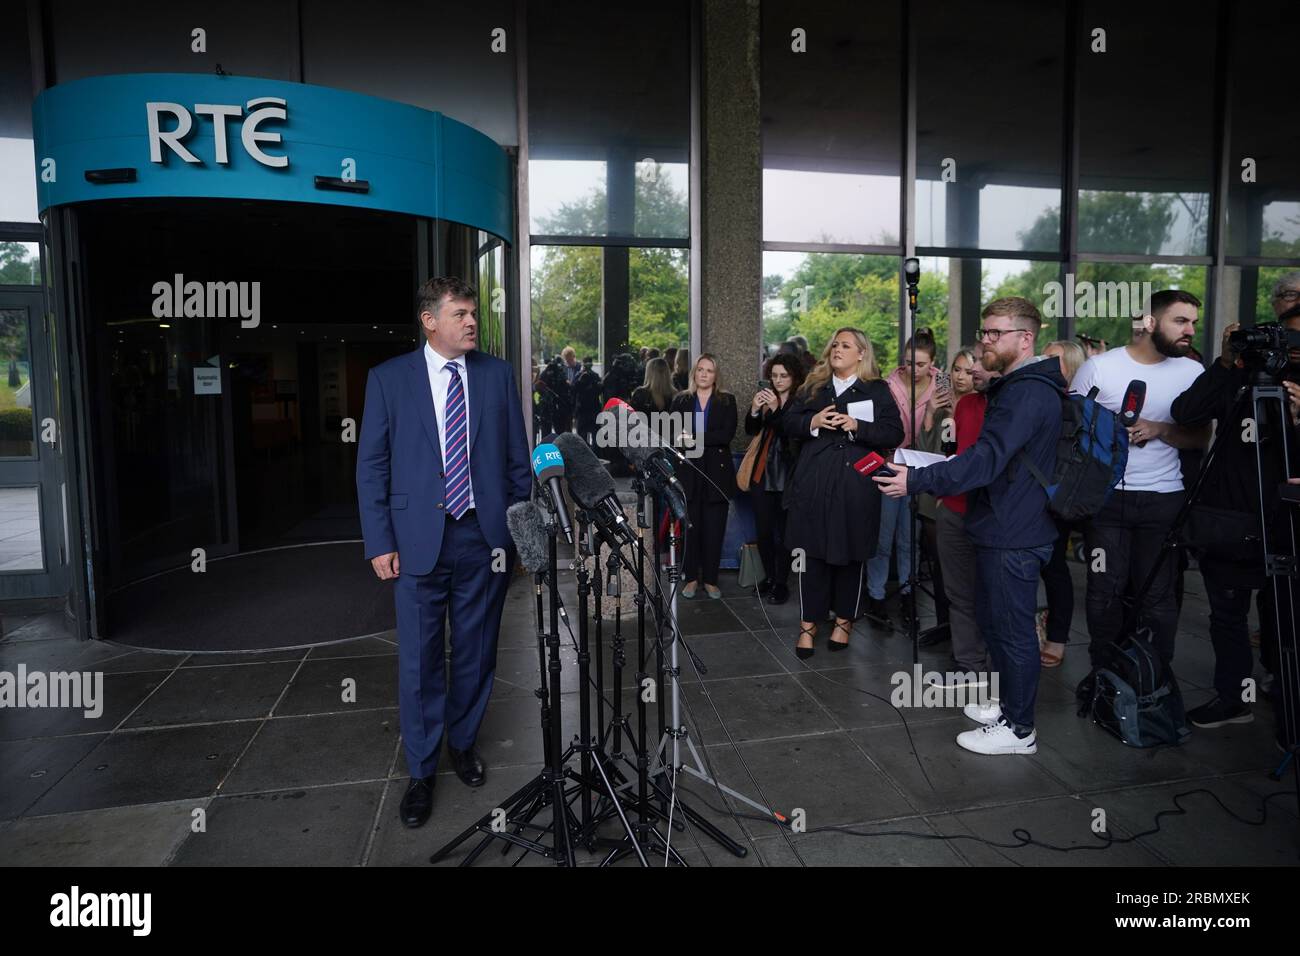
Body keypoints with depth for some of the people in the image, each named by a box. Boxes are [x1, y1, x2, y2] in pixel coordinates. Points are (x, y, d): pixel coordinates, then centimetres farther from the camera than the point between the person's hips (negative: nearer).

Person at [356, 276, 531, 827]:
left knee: (475, 653, 13)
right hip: (418, 540, -1)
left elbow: (518, 458, 8)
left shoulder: (498, 375, 4)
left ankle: (463, 743, 36)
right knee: (419, 662, 5)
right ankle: (421, 771, 22)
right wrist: (380, 543, -4)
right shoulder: (388, 379, 0)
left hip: (486, 536, 2)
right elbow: (371, 467, 1)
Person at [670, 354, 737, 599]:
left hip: (716, 471, 0)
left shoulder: (727, 401, 8)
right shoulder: (681, 401, 11)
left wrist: (697, 439, -14)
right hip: (689, 471, 1)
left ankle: (710, 579, 11)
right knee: (689, 527, 0)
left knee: (714, 528, 1)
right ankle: (691, 578, 12)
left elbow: (728, 434, -6)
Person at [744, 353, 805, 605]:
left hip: (787, 475, -5)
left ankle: (781, 583, 6)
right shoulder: (767, 398, 11)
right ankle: (770, 577, 22)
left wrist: (776, 409, -20)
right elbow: (750, 430, 6)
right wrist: (754, 410, -12)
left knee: (782, 532, -4)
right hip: (762, 473, 5)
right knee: (763, 531, 9)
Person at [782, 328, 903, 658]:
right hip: (813, 484, 2)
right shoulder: (812, 387, 14)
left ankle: (845, 620, 24)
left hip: (855, 486, -2)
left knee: (850, 554, 7)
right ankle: (808, 623, 13)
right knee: (811, 554, 3)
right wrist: (811, 422, -10)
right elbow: (788, 424, 10)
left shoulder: (878, 391, 4)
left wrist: (857, 426, -17)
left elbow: (895, 433, -5)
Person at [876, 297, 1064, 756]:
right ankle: (1010, 702, 37)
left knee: (1012, 630, 1)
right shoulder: (1020, 386, 14)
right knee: (991, 618, 21)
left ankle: (1018, 729, 16)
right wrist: (926, 476, 10)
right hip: (1005, 526, 11)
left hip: (1014, 535, -11)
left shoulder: (1027, 393, -20)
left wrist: (916, 481, -30)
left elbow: (986, 459, -29)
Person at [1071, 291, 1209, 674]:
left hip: (1164, 499, 2)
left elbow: (1200, 436, 6)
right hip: (1105, 495, -1)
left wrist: (1159, 430, -12)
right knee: (1105, 592, 7)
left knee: (1158, 595, 7)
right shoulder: (1099, 367, -3)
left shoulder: (1192, 372, 3)